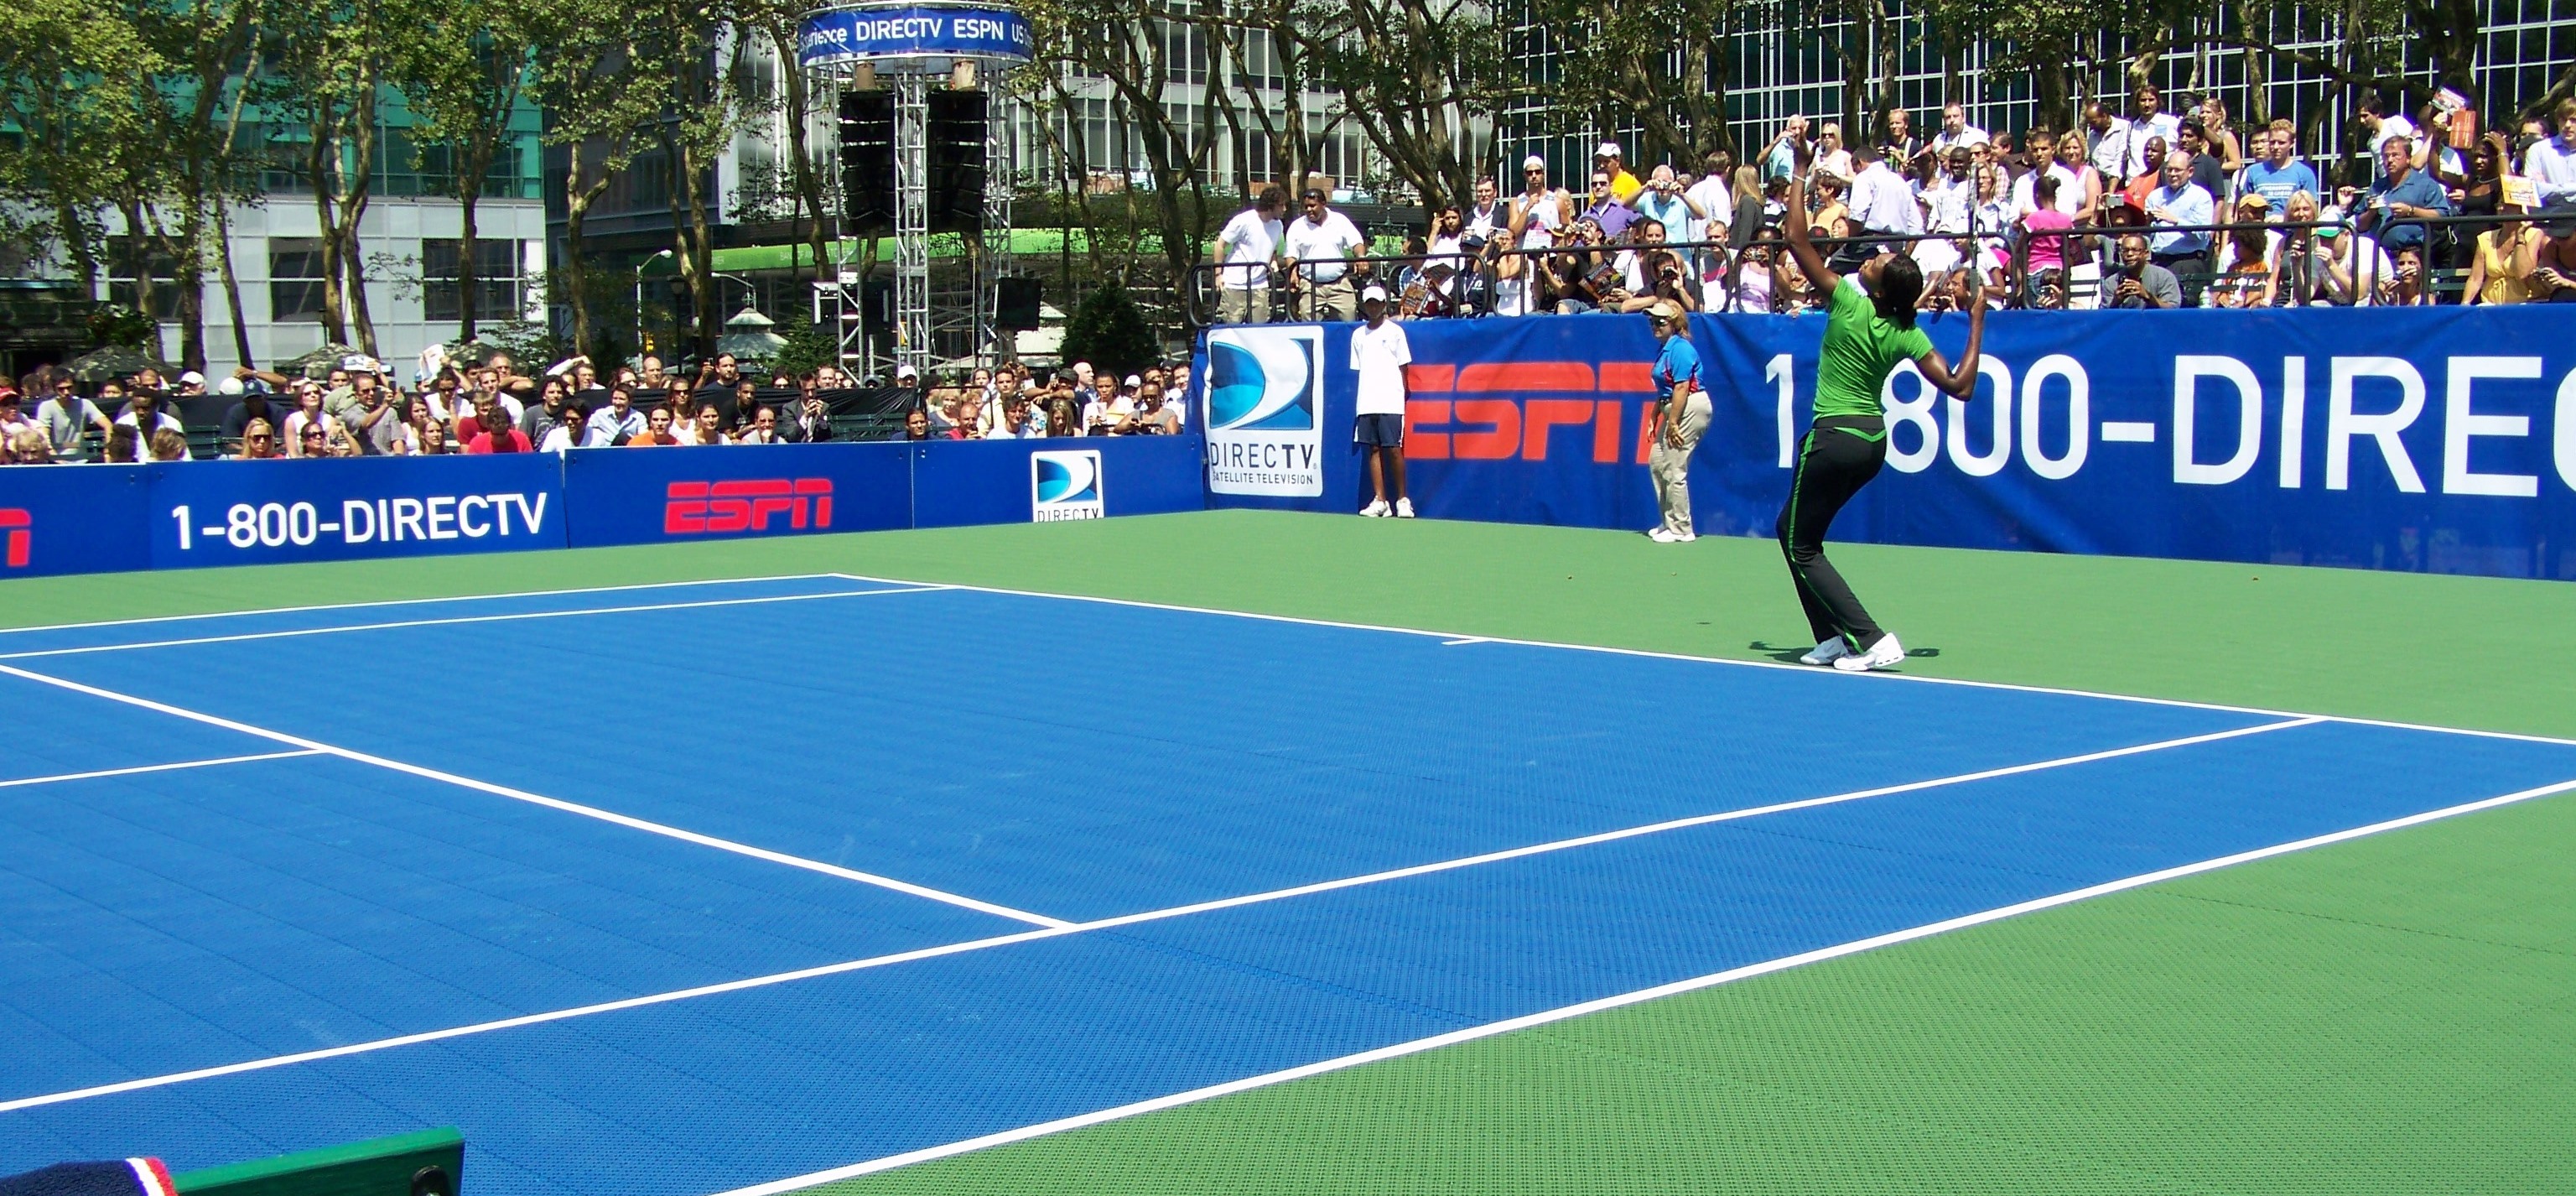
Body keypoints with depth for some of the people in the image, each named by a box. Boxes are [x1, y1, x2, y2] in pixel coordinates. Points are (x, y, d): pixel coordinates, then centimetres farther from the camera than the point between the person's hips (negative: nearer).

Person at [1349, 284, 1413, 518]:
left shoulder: (1395, 331, 5)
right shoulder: (1358, 335, 15)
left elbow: (1403, 366, 5)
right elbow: (1357, 369, 16)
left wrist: (1404, 392, -3)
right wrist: (1363, 396, 7)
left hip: (1391, 402, -4)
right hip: (1366, 403, 4)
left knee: (1393, 449, -6)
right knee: (1373, 450, 1)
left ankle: (1402, 500, 2)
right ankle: (1380, 501, 2)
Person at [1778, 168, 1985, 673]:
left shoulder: (1848, 305, -17)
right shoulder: (1906, 333, -5)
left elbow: (1797, 238, -15)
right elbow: (1960, 386, -7)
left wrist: (1800, 173, -6)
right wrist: (1976, 320, 1)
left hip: (1835, 437, -7)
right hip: (1874, 439, 7)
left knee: (1803, 547, 4)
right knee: (1792, 528, 21)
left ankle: (1872, 640, -9)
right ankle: (1834, 638, 19)